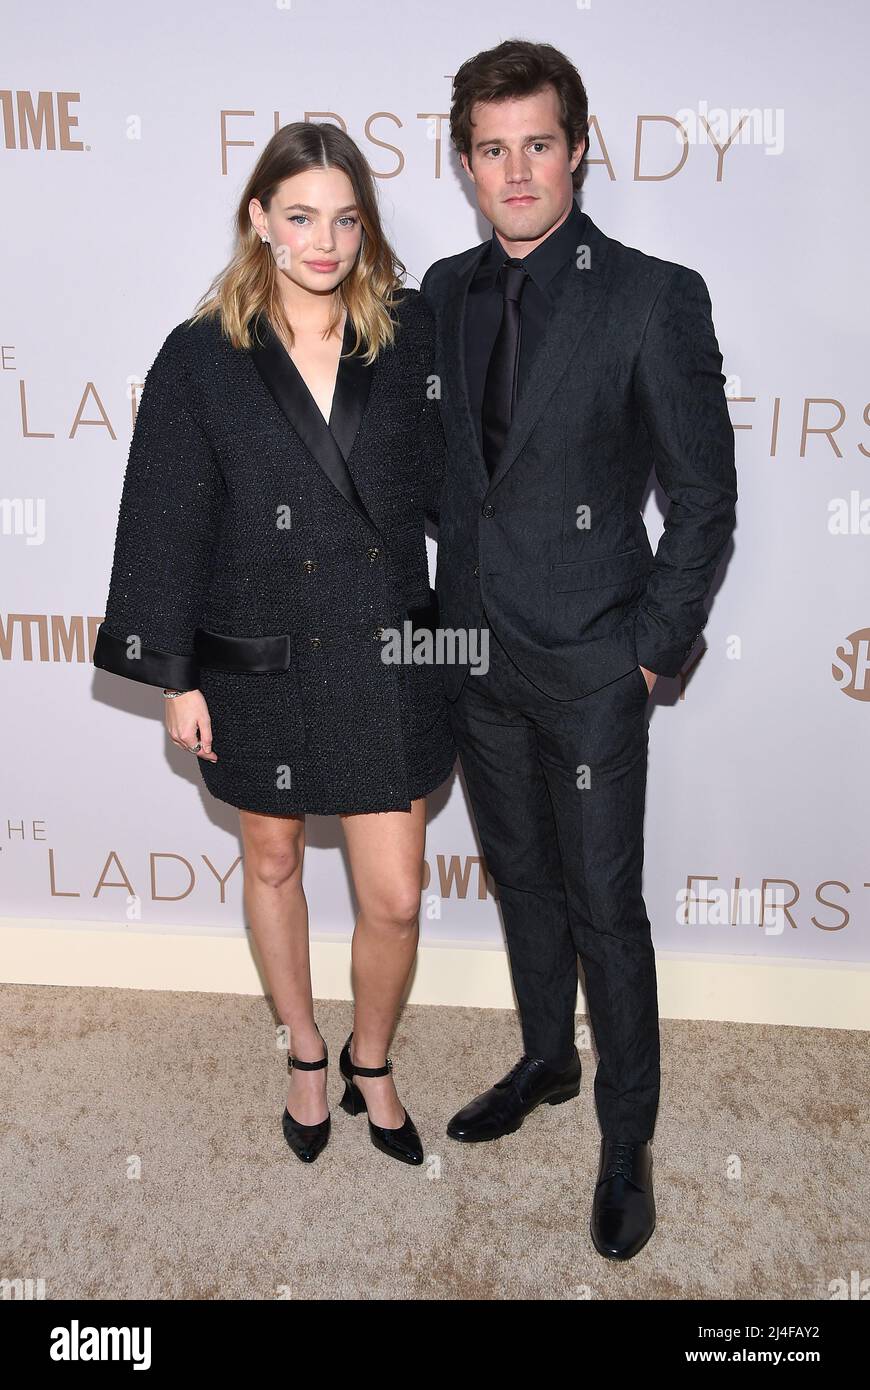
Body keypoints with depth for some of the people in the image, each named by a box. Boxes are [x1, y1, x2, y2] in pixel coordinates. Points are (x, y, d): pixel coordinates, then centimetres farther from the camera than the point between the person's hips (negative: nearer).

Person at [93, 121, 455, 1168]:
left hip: (385, 658, 1)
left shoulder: (410, 337, -2)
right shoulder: (201, 358, -6)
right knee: (272, 863, 18)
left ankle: (370, 1064, 34)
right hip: (258, 664, 0)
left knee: (394, 898, 4)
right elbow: (168, 523, -4)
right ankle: (306, 1056, 43)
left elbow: (446, 483, 6)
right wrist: (174, 676, -3)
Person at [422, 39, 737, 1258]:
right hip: (476, 650, 6)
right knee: (522, 877, 20)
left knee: (603, 905, 5)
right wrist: (449, 605, 7)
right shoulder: (446, 291, 6)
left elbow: (703, 496, -8)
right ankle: (547, 1061, 43)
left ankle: (627, 1142, 26)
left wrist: (654, 649, -10)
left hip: (587, 663, -5)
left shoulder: (654, 298, -11)